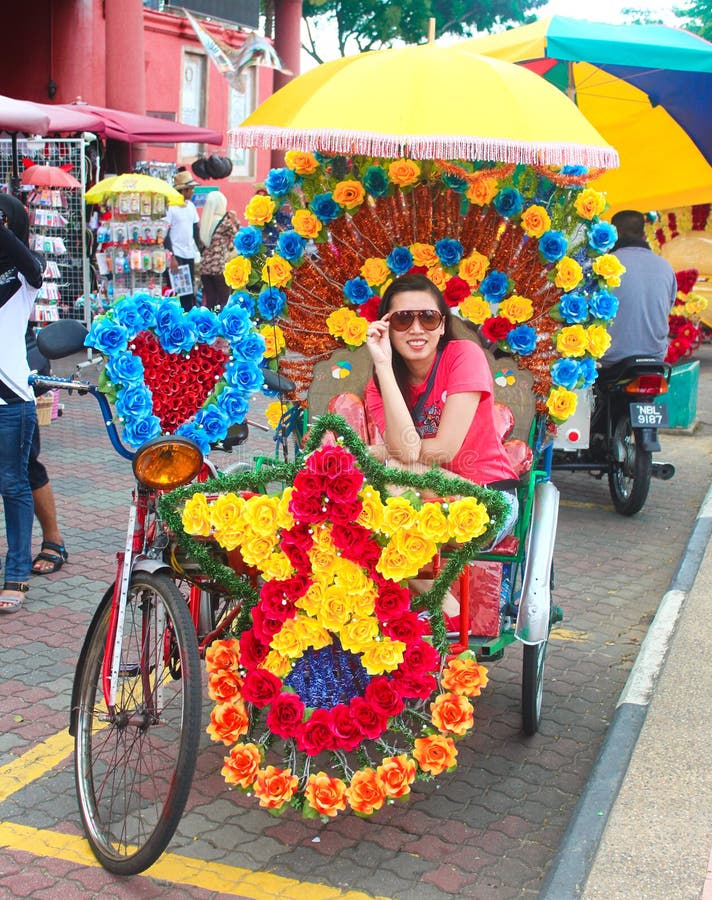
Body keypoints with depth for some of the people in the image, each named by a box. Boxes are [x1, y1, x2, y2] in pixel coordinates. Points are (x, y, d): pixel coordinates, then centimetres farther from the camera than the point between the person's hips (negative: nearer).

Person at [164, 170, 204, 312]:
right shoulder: (171, 207, -9)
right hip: (177, 255, -7)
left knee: (191, 290, 9)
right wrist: (171, 257, -17)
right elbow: (165, 234, -11)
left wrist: (203, 252, 10)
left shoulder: (191, 206, 11)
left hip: (190, 255, 7)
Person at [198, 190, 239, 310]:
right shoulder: (224, 222, -9)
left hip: (204, 266, 5)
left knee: (209, 301, 8)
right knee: (223, 300, 3)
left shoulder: (204, 221, 7)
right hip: (220, 266, -5)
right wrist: (234, 219, 9)